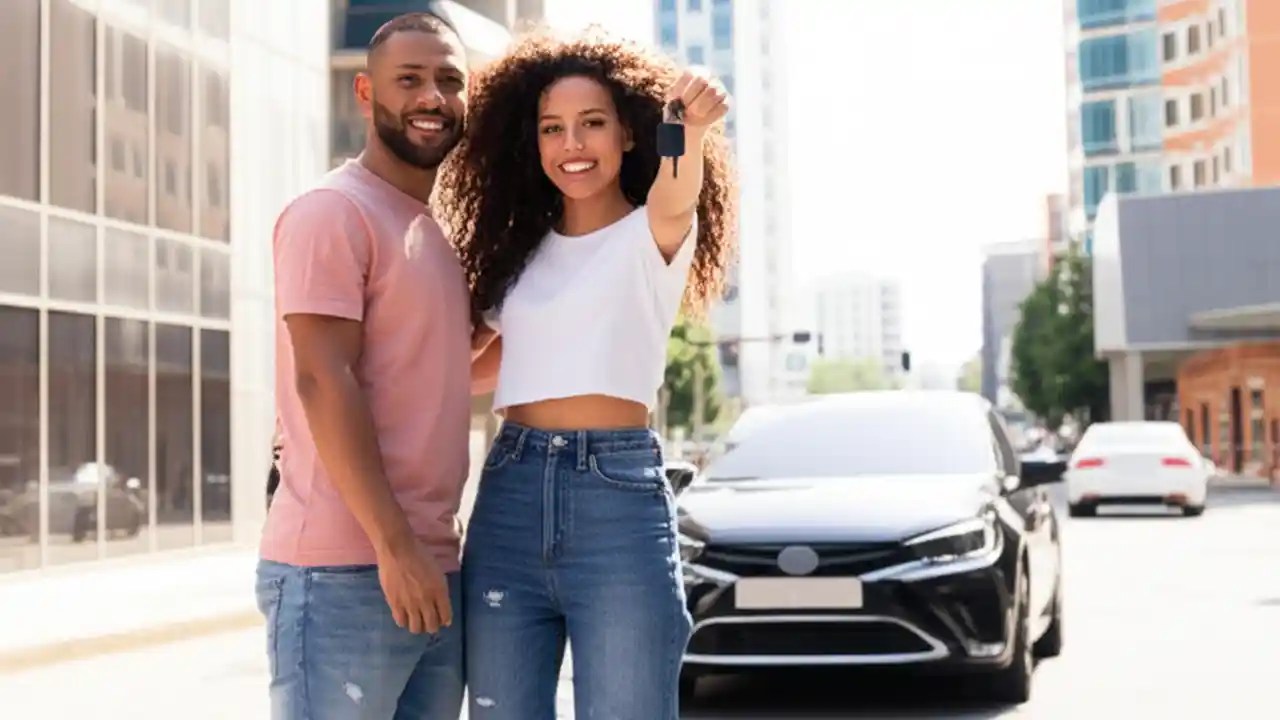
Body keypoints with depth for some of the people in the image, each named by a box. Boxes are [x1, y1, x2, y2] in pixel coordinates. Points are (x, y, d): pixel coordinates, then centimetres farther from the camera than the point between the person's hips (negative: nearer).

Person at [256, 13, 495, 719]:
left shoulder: (439, 234, 19)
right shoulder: (332, 211, -7)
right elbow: (323, 381, -16)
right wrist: (393, 544, -20)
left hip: (434, 568, 8)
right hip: (344, 570, -8)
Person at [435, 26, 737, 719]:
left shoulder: (653, 237, 2)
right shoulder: (520, 251, 17)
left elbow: (674, 198, -22)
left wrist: (695, 131, -44)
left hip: (618, 498, -5)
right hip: (510, 499, 5)